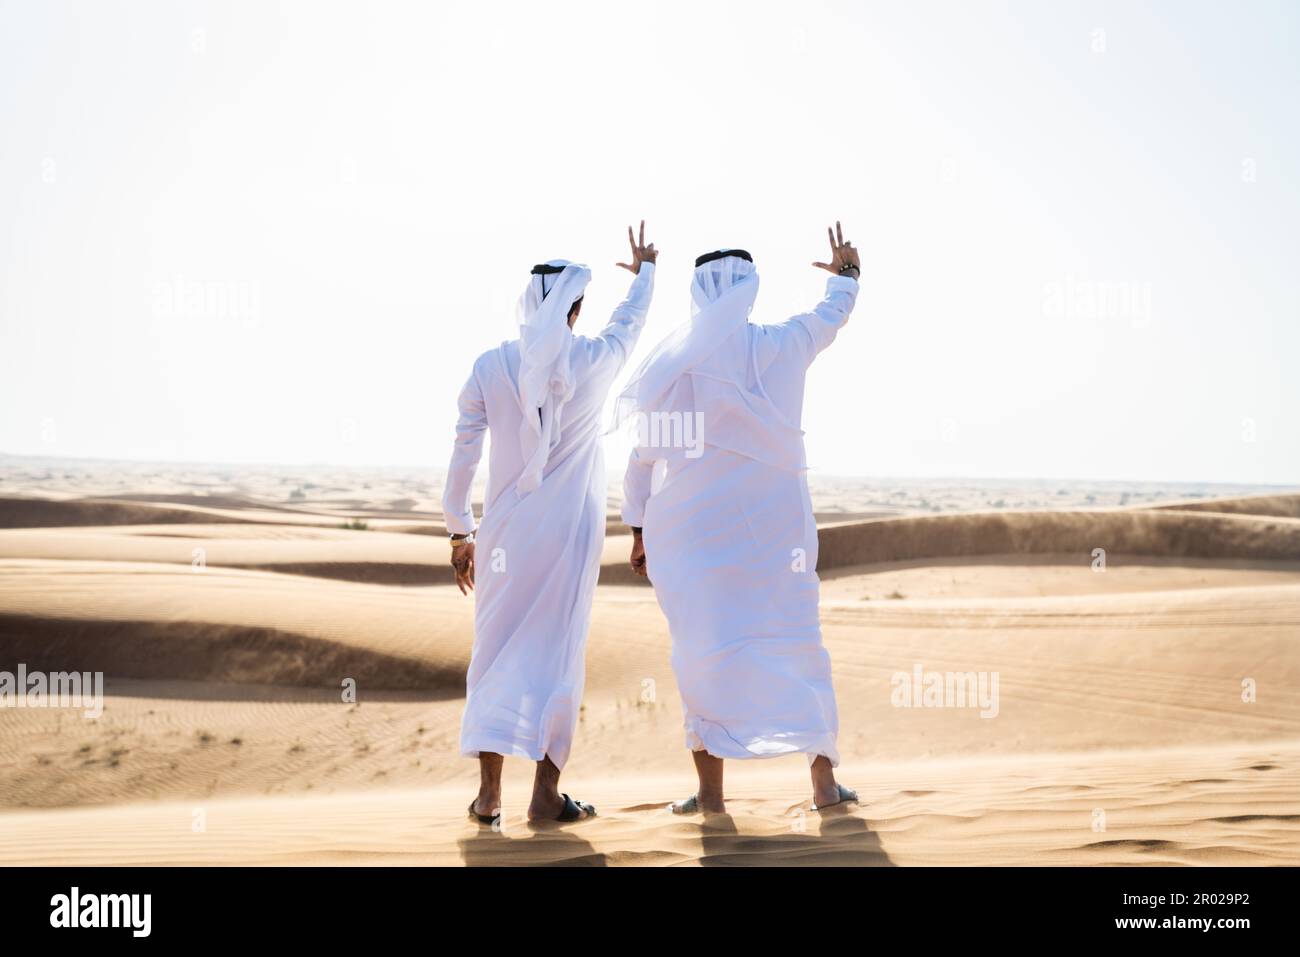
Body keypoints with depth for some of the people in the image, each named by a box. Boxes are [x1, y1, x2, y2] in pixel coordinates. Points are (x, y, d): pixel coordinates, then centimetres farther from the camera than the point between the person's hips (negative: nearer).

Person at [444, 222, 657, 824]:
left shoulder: (491, 366, -3)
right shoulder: (593, 361, -2)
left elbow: (463, 454, -1)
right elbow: (631, 320, 20)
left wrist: (459, 531, 8)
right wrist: (644, 269, 41)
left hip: (504, 528, 1)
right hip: (570, 530, -1)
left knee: (495, 650, 7)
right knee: (556, 652, 4)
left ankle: (488, 791, 4)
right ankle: (546, 792, 4)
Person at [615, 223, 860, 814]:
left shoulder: (670, 361, 0)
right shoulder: (779, 346, 1)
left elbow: (643, 452, 2)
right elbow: (833, 315, 23)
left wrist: (639, 528, 12)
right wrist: (845, 274, 44)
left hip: (688, 523, 0)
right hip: (771, 522, 0)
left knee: (703, 647, 4)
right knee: (795, 640, 8)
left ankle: (710, 788, 3)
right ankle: (824, 778, 8)